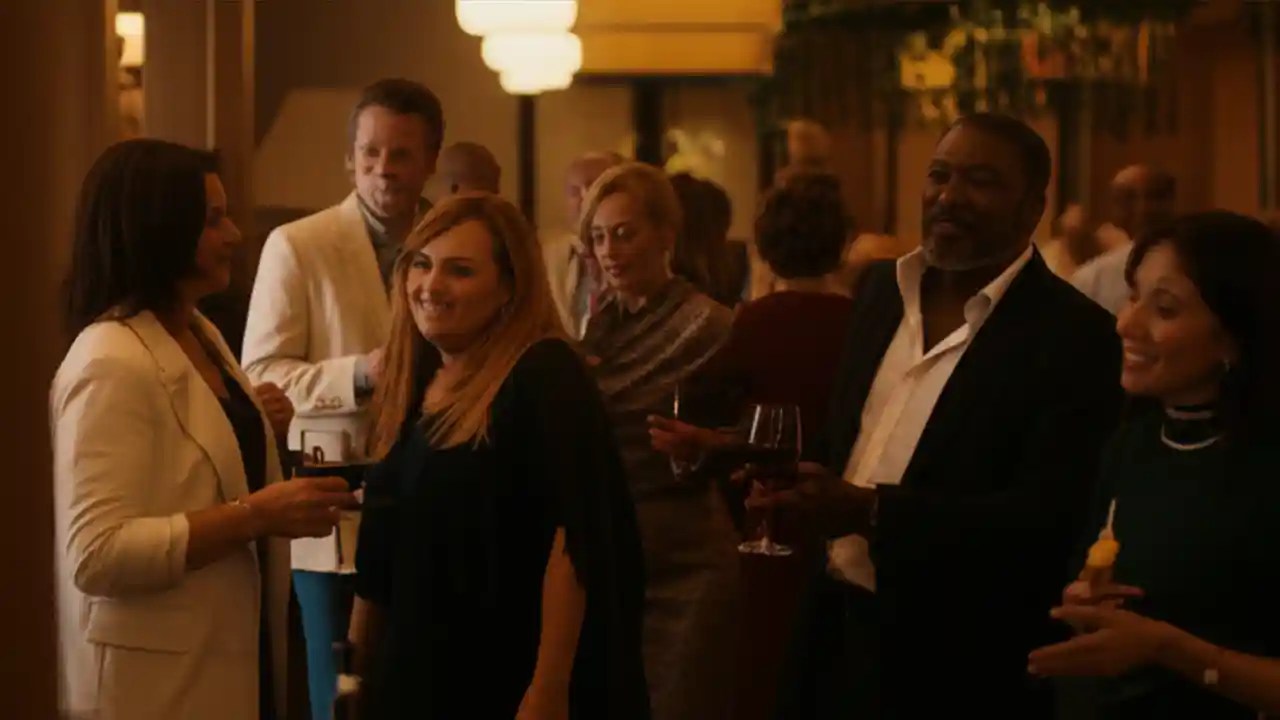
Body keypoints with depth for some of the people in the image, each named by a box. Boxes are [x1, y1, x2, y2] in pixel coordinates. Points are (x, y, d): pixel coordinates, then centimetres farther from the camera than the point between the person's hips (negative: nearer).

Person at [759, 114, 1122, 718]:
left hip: (956, 661, -6)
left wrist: (871, 511, -29)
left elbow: (1047, 516, -22)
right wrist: (786, 474, -3)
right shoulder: (881, 289, 7)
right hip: (838, 629, 6)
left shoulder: (1072, 334, -15)